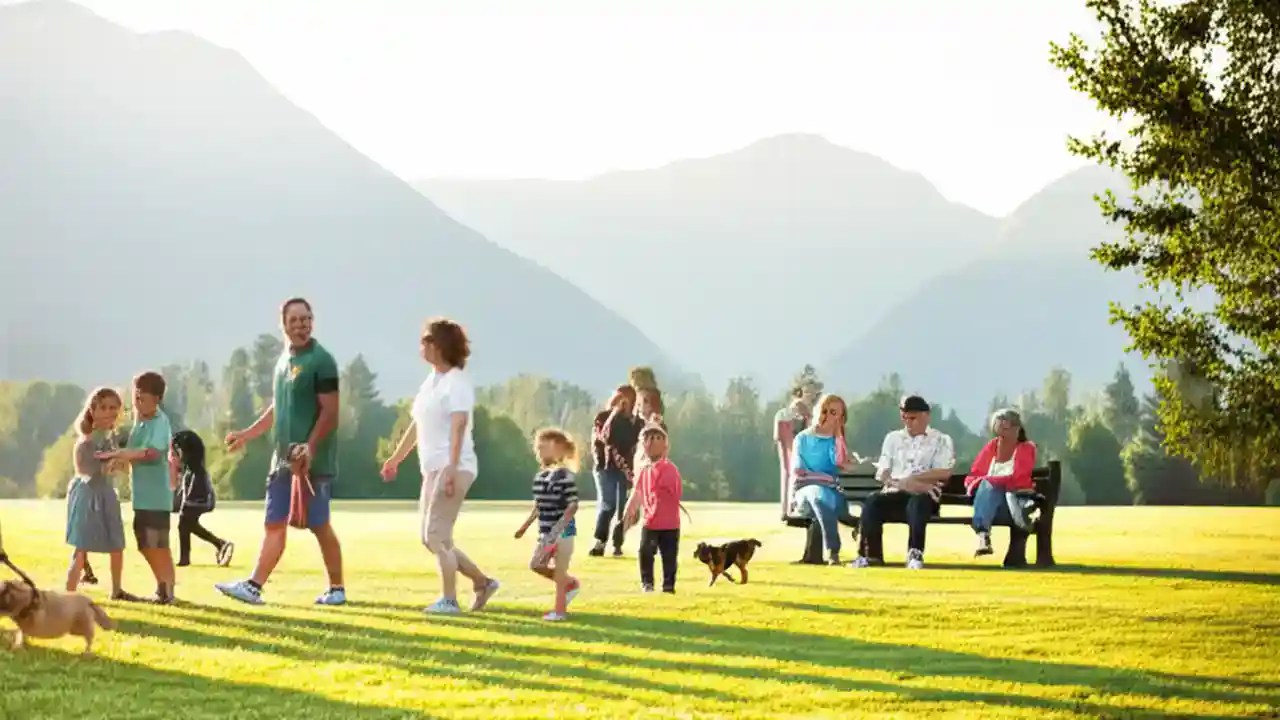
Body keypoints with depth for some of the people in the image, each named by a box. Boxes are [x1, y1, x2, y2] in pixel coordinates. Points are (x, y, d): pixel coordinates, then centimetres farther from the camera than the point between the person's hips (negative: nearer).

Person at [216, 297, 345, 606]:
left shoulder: (321, 360, -9)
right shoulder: (283, 360, 16)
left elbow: (330, 412, -14)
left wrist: (309, 449, -22)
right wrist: (246, 434, 22)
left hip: (313, 462, -8)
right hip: (283, 459, 8)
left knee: (319, 525, -2)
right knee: (274, 524, 4)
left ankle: (337, 588, 8)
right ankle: (254, 586, 2)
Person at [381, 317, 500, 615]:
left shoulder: (456, 382, -11)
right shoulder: (431, 381, 17)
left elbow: (458, 426, -22)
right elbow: (418, 425, 25)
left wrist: (451, 468, -31)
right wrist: (396, 458, 29)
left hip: (454, 468, -10)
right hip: (433, 468, 10)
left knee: (437, 536, -10)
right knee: (431, 537, 10)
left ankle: (449, 600, -3)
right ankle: (482, 581, 19)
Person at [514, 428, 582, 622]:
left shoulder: (564, 476, -15)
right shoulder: (539, 476, 9)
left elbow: (573, 505, -17)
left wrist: (560, 526, -23)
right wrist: (525, 526, 18)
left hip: (562, 531, -8)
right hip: (545, 532, 8)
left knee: (559, 570, -4)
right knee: (536, 564, 6)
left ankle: (560, 610, 3)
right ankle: (571, 583, 23)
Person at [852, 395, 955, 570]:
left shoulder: (941, 440, 9)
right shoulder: (893, 438, 20)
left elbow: (944, 472, -6)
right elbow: (882, 473, 11)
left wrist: (912, 479, -12)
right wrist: (896, 483, -13)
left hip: (925, 494, -3)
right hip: (895, 492, 3)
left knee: (917, 502, -39)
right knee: (872, 501, -29)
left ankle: (915, 554, -34)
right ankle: (871, 554, -25)